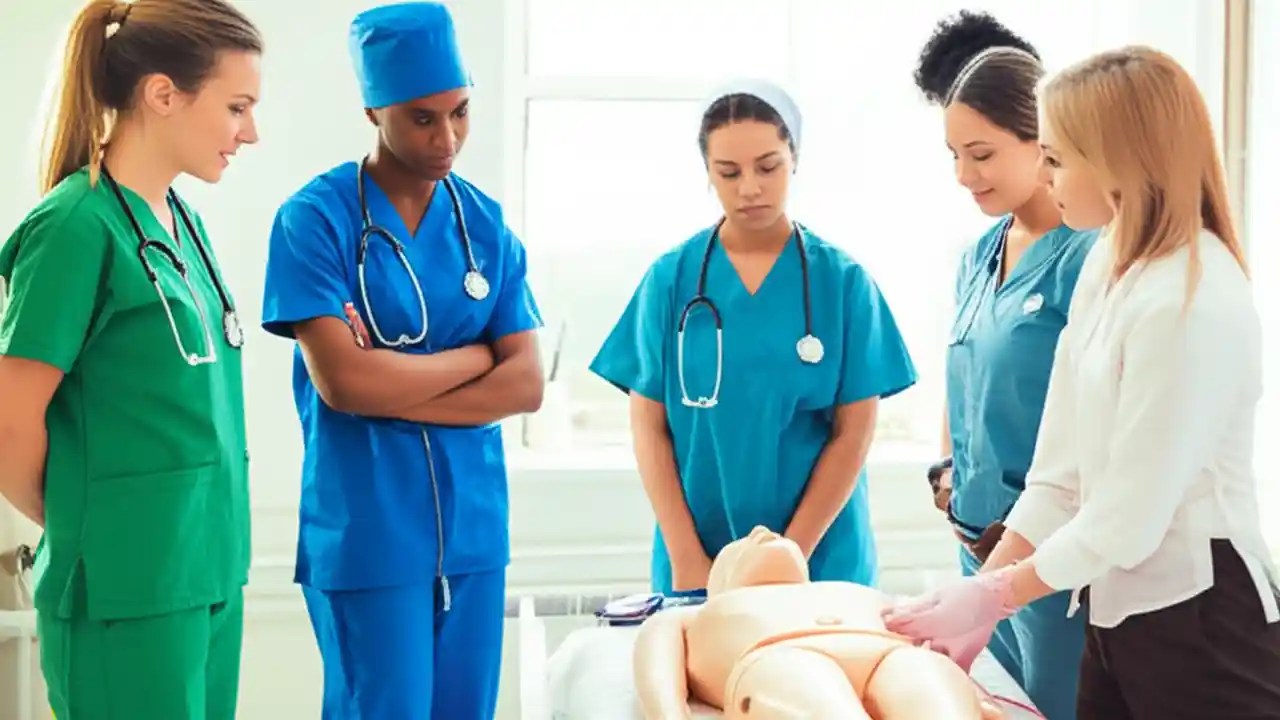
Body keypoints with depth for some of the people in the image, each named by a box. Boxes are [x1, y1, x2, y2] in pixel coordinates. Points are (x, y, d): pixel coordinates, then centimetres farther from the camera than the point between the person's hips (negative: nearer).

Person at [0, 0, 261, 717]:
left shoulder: (183, 221, 9)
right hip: (128, 590, -8)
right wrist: (83, 525, 2)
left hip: (210, 572, 8)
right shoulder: (78, 225, -15)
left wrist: (207, 538, 14)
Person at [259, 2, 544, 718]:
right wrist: (475, 355, -5)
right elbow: (341, 382, -17)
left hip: (474, 526, 5)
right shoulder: (315, 219, -8)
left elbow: (526, 385, -1)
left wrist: (390, 391, -12)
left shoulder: (486, 223, 6)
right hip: (367, 534, -4)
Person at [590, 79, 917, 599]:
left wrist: (791, 555, -9)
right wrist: (686, 558, -7)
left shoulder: (842, 279, -3)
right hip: (696, 559, 1)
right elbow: (649, 426, 0)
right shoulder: (671, 278, -2)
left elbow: (854, 433, -3)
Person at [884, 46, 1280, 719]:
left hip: (1199, 620, -8)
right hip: (1118, 607, 8)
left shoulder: (1187, 304, -22)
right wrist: (980, 586, 0)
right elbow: (1061, 472, 5)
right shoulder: (1108, 266, 5)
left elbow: (1127, 521, -20)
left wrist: (991, 598, -9)